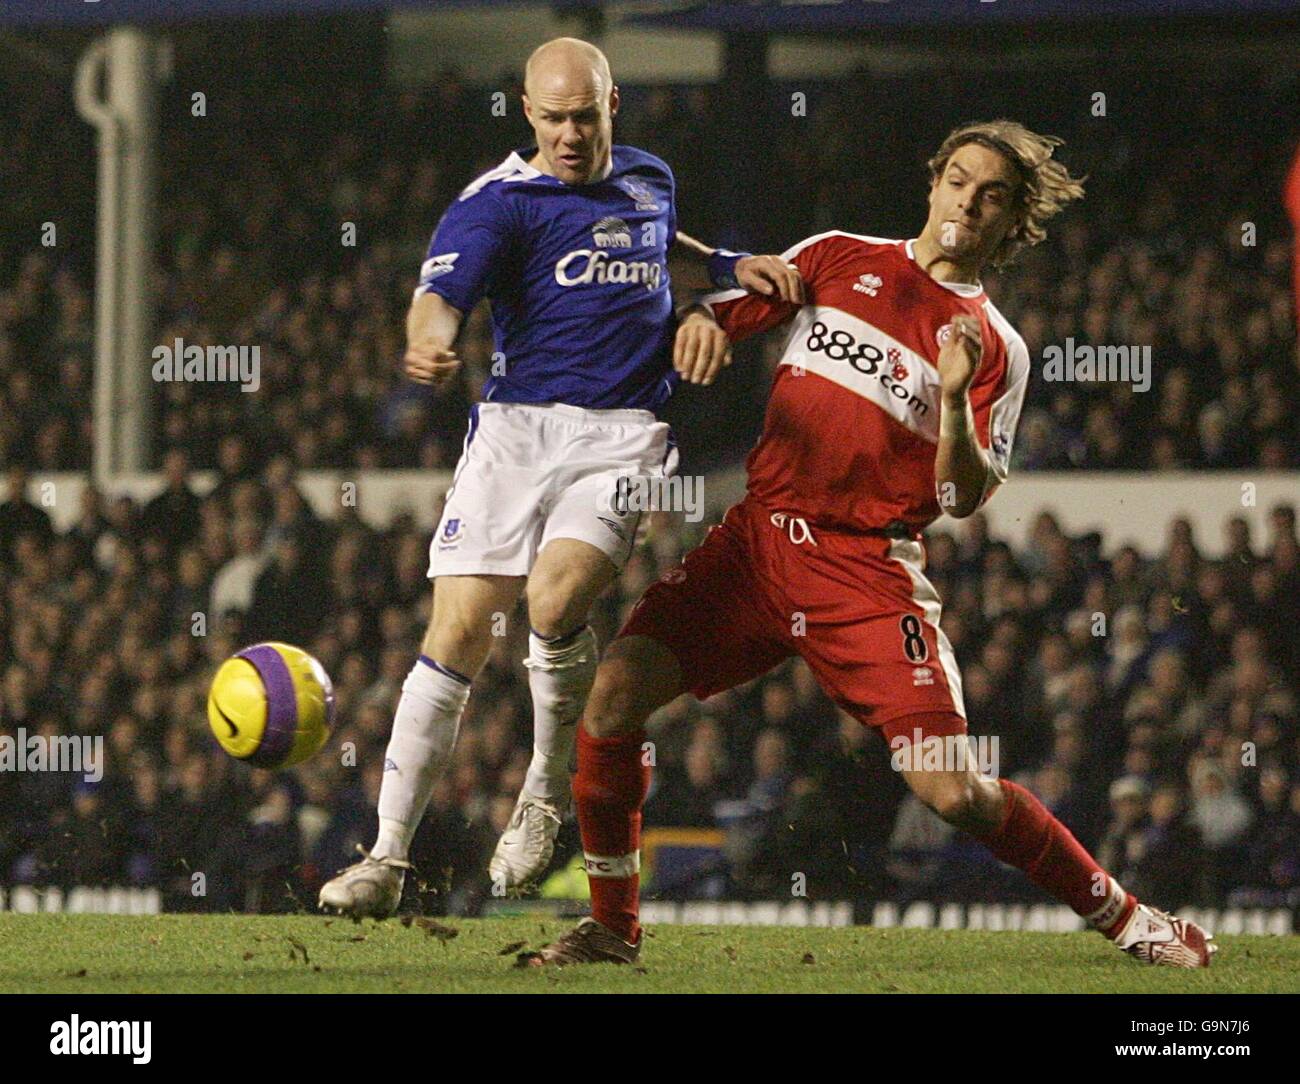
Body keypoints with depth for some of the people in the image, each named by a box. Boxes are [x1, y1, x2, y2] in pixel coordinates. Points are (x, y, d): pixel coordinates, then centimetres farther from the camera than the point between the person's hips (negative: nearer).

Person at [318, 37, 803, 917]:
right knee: (459, 631, -10)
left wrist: (725, 268, 21)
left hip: (624, 437, 2)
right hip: (517, 427, -2)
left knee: (555, 600, -24)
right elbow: (441, 292, -21)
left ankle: (547, 793, 0)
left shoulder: (649, 179, 14)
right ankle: (389, 859, -4)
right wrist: (429, 344, -44)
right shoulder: (499, 201, -4)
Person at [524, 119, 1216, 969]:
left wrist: (954, 398, -19)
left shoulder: (995, 349, 5)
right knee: (612, 694, -16)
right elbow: (714, 312, 15)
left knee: (954, 794, -13)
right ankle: (614, 928, 0)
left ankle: (1122, 916, 8)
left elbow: (965, 497, -3)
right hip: (758, 539, 2)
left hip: (868, 572, -2)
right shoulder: (840, 260, 11)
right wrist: (696, 329, -8)